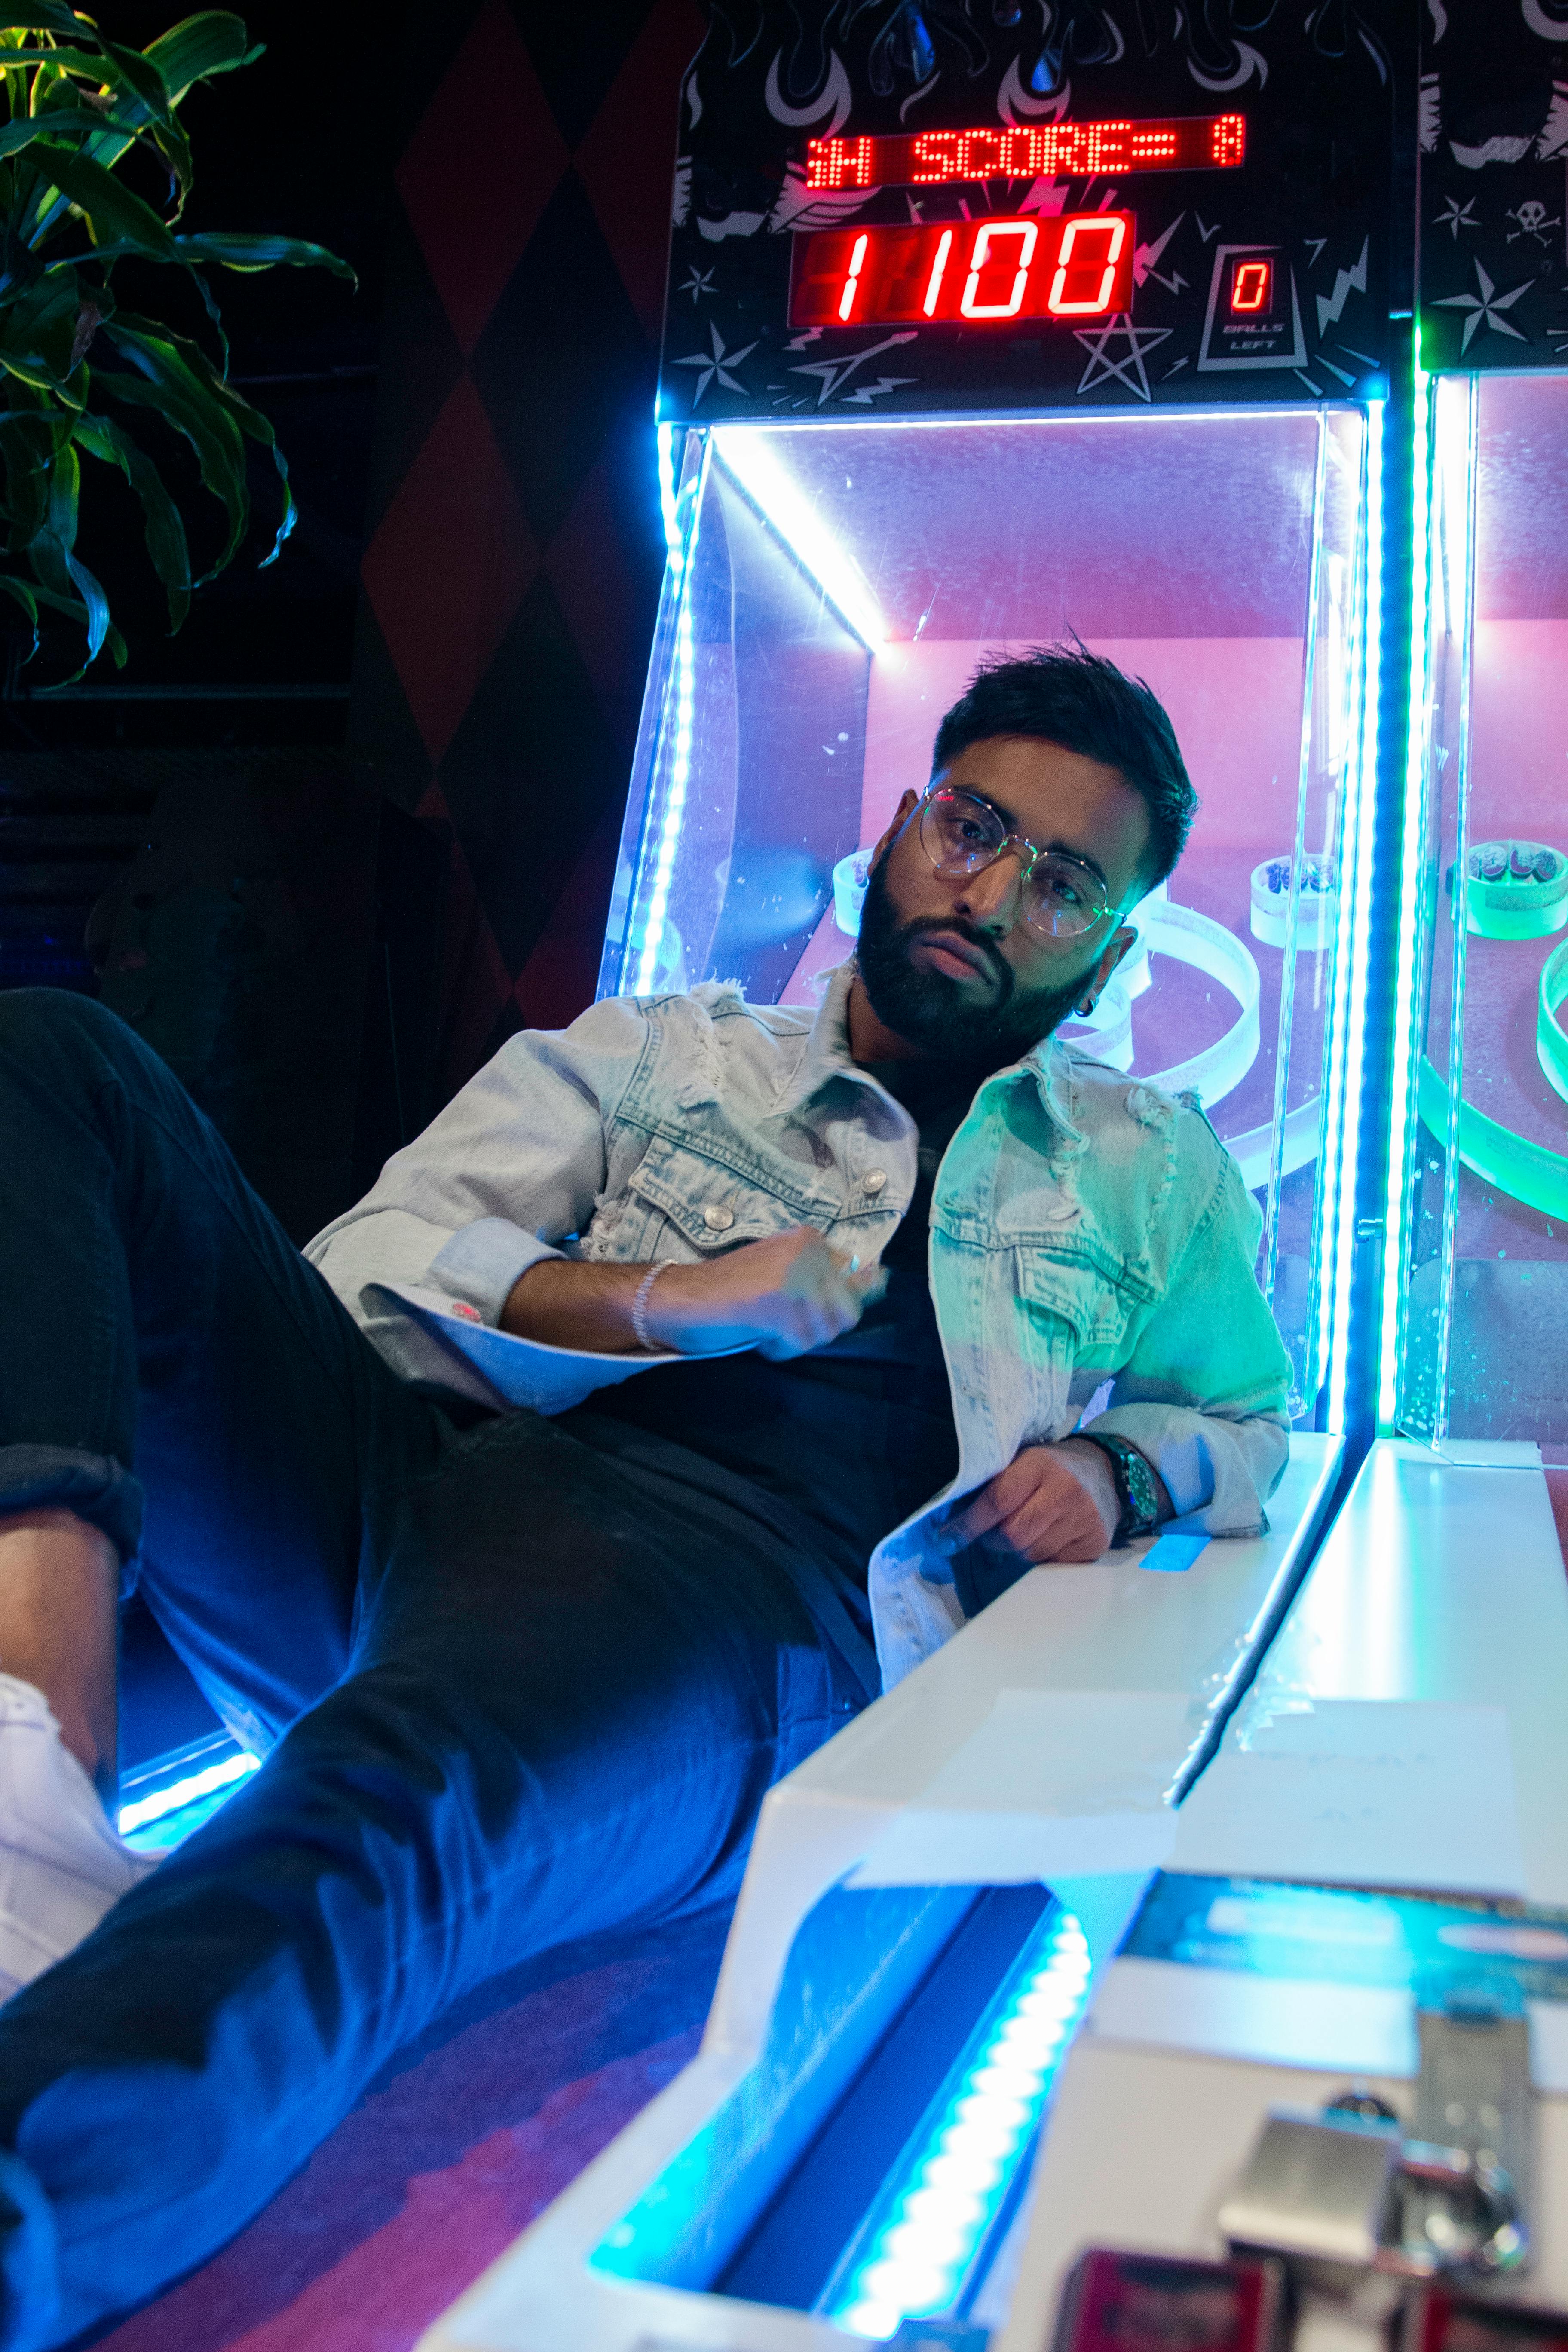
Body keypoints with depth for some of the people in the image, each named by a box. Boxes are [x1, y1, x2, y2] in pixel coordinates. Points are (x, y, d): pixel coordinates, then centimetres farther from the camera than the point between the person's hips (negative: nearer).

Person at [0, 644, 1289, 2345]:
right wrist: (660, 1296, -1)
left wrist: (1118, 1468, 12)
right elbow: (370, 1261, 17)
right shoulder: (664, 1053, 26)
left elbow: (1254, 1421, 37)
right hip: (433, 1478, 4)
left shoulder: (1151, 1173, 29)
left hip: (766, 1584, -3)